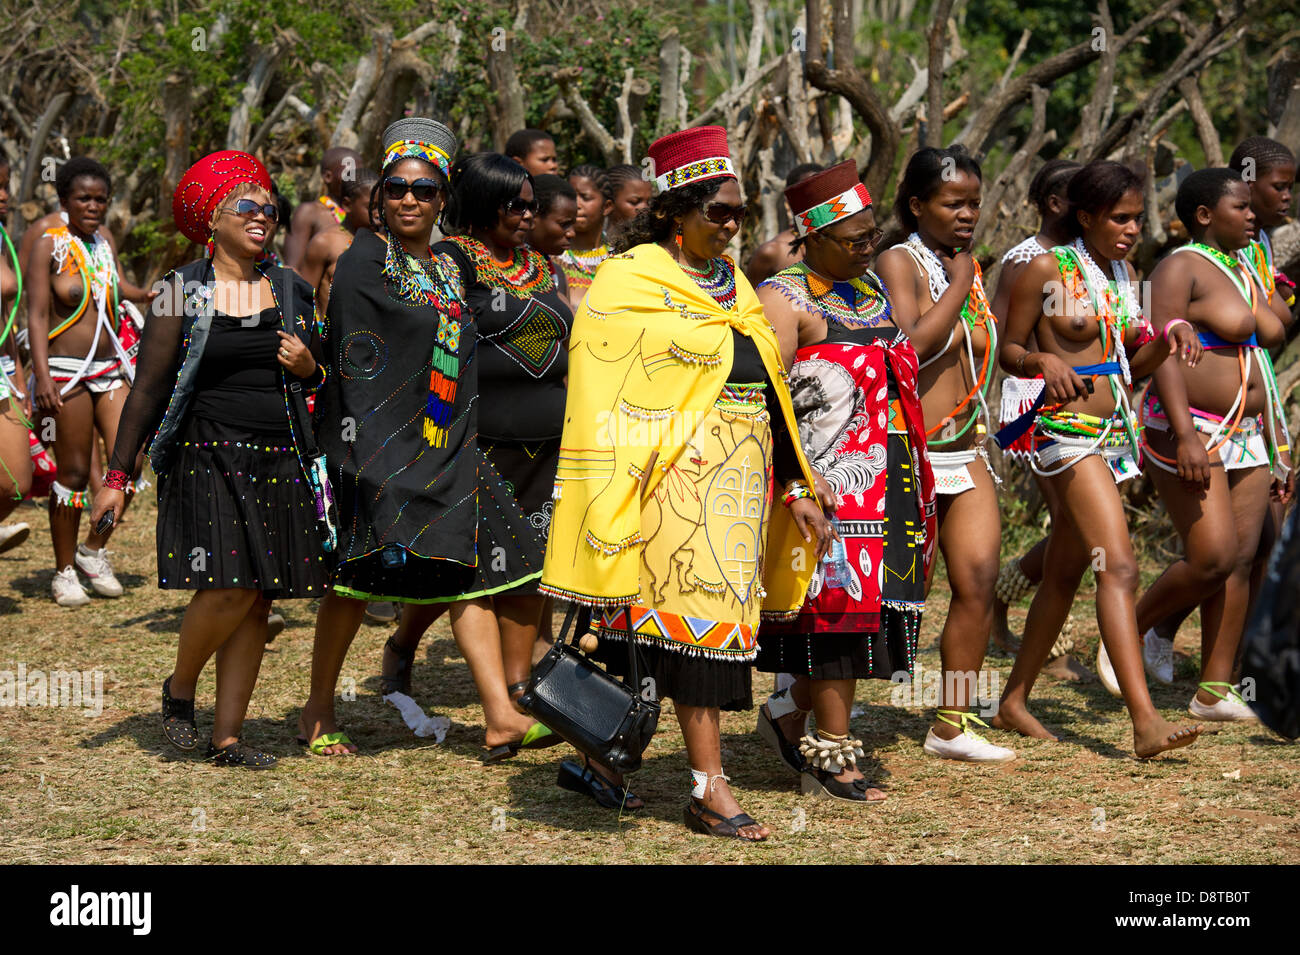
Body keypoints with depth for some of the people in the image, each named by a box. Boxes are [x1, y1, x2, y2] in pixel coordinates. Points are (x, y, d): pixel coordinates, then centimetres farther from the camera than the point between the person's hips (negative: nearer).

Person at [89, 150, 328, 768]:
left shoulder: (289, 290, 12)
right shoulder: (184, 291, 0)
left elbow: (316, 382, 22)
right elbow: (149, 387, -1)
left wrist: (307, 366, -3)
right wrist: (117, 475, -5)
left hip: (279, 463, 4)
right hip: (209, 459, -4)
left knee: (257, 602, 1)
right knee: (229, 588, -17)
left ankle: (228, 737, 8)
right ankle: (179, 692, 10)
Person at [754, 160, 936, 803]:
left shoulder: (870, 287, 16)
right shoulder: (785, 301, -10)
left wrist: (914, 483, 22)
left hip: (886, 482, 8)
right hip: (829, 483, -8)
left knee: (869, 602, 9)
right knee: (837, 602, -6)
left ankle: (789, 713, 25)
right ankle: (831, 755, 1)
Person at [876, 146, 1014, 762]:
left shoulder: (969, 267, 14)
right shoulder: (899, 262, -8)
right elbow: (912, 345, -24)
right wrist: (959, 286, -15)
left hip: (966, 452, 7)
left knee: (979, 581, -3)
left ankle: (953, 724, 4)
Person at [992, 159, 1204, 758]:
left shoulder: (1123, 274, 13)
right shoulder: (1046, 271, -8)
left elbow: (1132, 366, 17)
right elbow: (1008, 352, -3)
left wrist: (1169, 338, -2)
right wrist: (1043, 362, -23)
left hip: (1114, 432, 8)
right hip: (1066, 431, -8)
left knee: (1064, 572, 13)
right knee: (1119, 567, -19)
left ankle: (1013, 701, 25)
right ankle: (1146, 723, -26)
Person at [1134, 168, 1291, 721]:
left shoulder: (1245, 276, 18)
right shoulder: (1182, 269, -8)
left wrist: (1279, 448, 17)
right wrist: (1185, 437, -26)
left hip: (1246, 436, 8)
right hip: (1189, 431, -8)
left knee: (1241, 560, 0)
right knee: (1212, 559, -15)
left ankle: (1215, 691, 2)